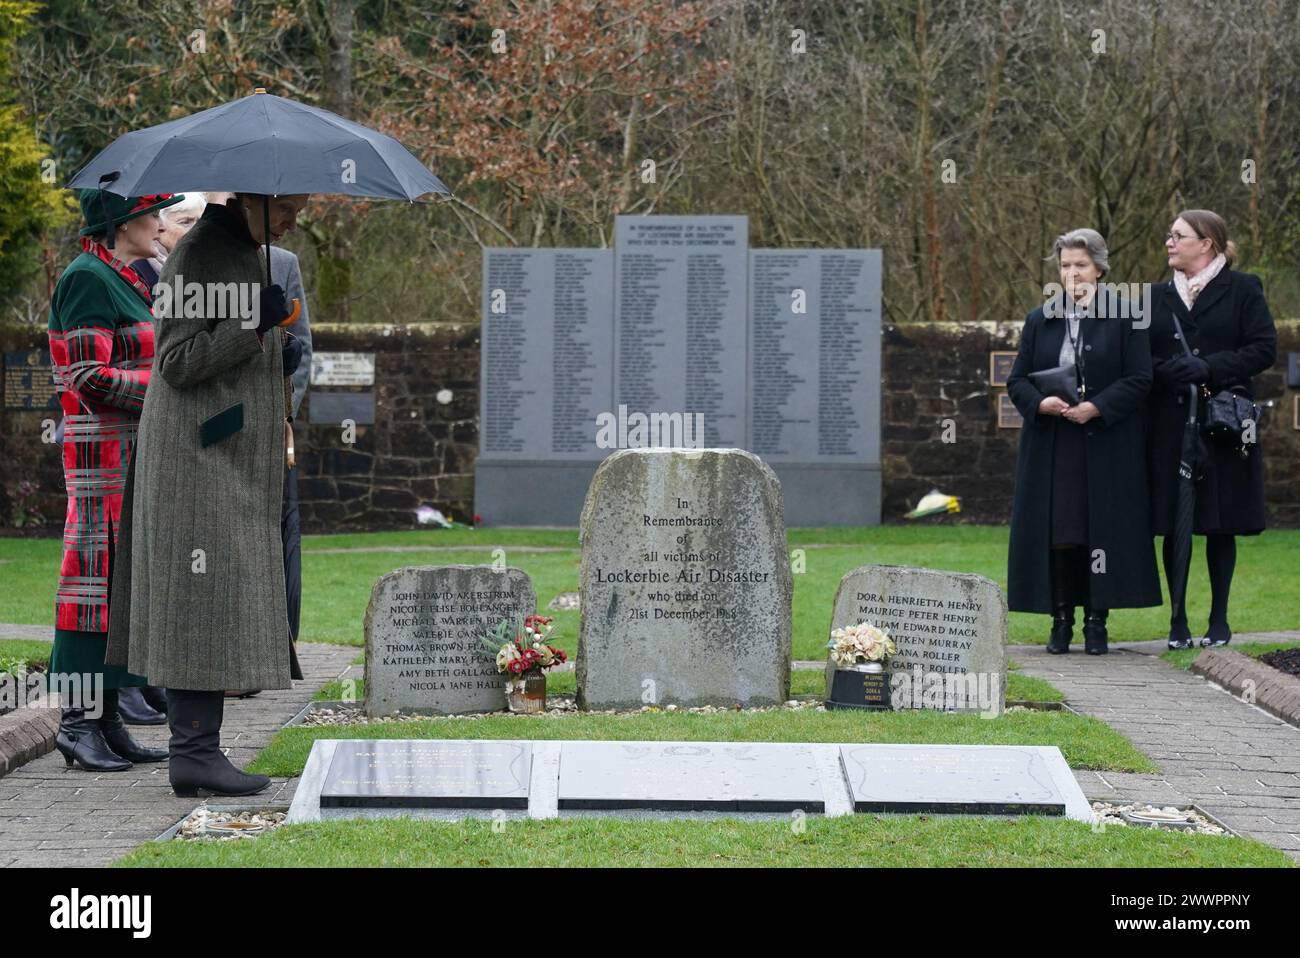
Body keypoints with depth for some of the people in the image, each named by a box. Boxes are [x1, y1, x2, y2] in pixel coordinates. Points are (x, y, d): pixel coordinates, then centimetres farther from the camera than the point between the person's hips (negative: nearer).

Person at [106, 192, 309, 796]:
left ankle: (191, 750, 6)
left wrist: (279, 358, 7)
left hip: (232, 456, 9)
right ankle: (195, 749, -13)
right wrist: (253, 324, -23)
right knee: (207, 595, -12)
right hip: (199, 454, -9)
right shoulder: (198, 255, -11)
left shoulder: (244, 253, 16)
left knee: (212, 605, 6)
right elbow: (177, 362, -16)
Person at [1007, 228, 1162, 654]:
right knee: (1056, 534, 0)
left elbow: (1139, 379, -3)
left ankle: (1097, 622, 3)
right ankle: (1061, 621, 6)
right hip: (1050, 447, 3)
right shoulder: (1039, 321, 11)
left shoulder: (1124, 317, 1)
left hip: (1105, 445, -2)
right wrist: (1042, 403, -12)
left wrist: (1096, 407, -16)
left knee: (1101, 530, -3)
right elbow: (1017, 380, 9)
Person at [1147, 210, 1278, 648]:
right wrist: (1165, 370, -11)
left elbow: (1264, 348, -5)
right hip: (1170, 426, 3)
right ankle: (1178, 620, 6)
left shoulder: (1242, 290, 3)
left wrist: (1210, 368, -15)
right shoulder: (1157, 297, 14)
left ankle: (1219, 619, 10)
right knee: (1173, 525, 0)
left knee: (1222, 524, 1)